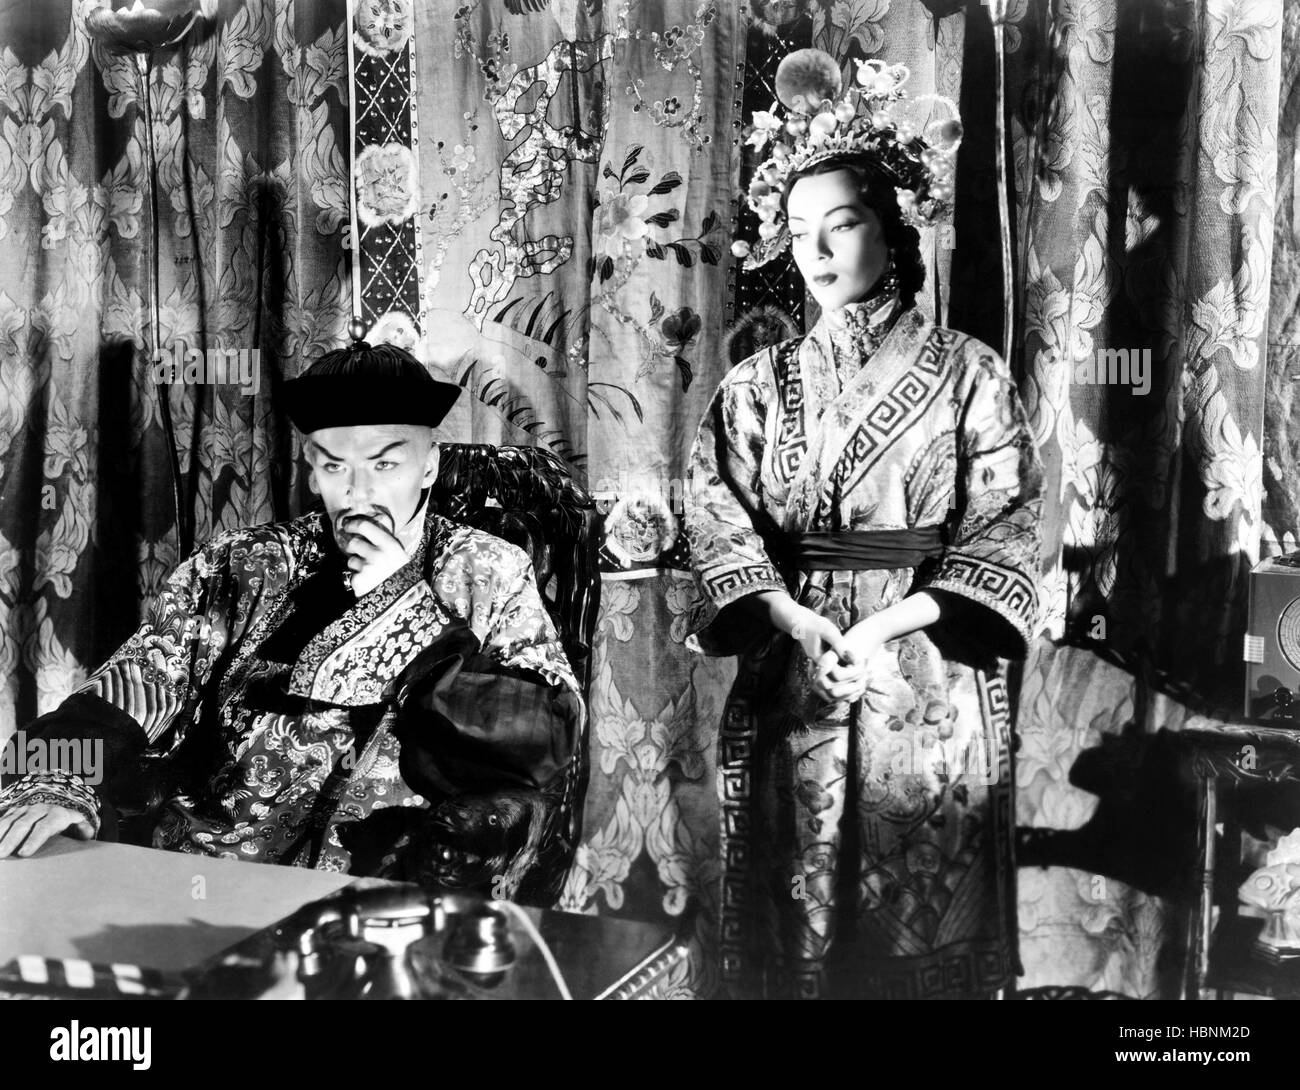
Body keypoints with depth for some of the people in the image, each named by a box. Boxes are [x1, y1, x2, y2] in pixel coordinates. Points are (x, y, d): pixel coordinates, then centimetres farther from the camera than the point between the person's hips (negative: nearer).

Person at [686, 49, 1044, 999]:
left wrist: (887, 624, -16)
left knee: (925, 933, 7)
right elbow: (718, 520, -1)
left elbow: (1007, 532, -6)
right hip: (786, 689, 2)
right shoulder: (760, 385, 7)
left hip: (931, 687, -2)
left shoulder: (968, 375, 0)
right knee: (792, 936, 9)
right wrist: (795, 620, -17)